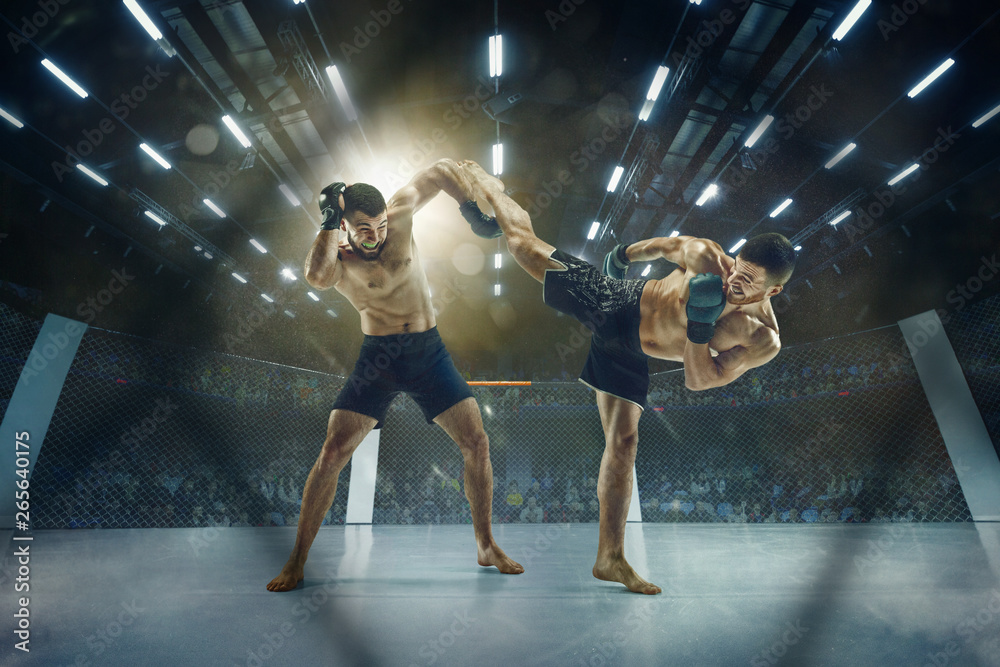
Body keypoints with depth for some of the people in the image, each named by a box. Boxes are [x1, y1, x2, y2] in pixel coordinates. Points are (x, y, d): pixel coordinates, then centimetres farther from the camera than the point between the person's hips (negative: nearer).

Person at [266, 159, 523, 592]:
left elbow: (442, 170, 8)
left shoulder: (399, 215, -3)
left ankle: (486, 546, 15)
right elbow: (317, 278, -33)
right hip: (378, 359, -1)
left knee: (476, 443, -4)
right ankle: (297, 561, 16)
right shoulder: (336, 255, -7)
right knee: (332, 453, -7)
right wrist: (331, 222, -24)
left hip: (429, 352, 2)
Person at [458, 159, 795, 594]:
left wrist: (700, 326, -32)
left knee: (623, 443, -6)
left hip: (629, 357, 0)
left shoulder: (764, 342, -18)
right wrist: (624, 254, 3)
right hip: (614, 304, 0)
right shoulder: (706, 256, -18)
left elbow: (699, 380, -19)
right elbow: (665, 244, 2)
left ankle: (610, 558, 11)